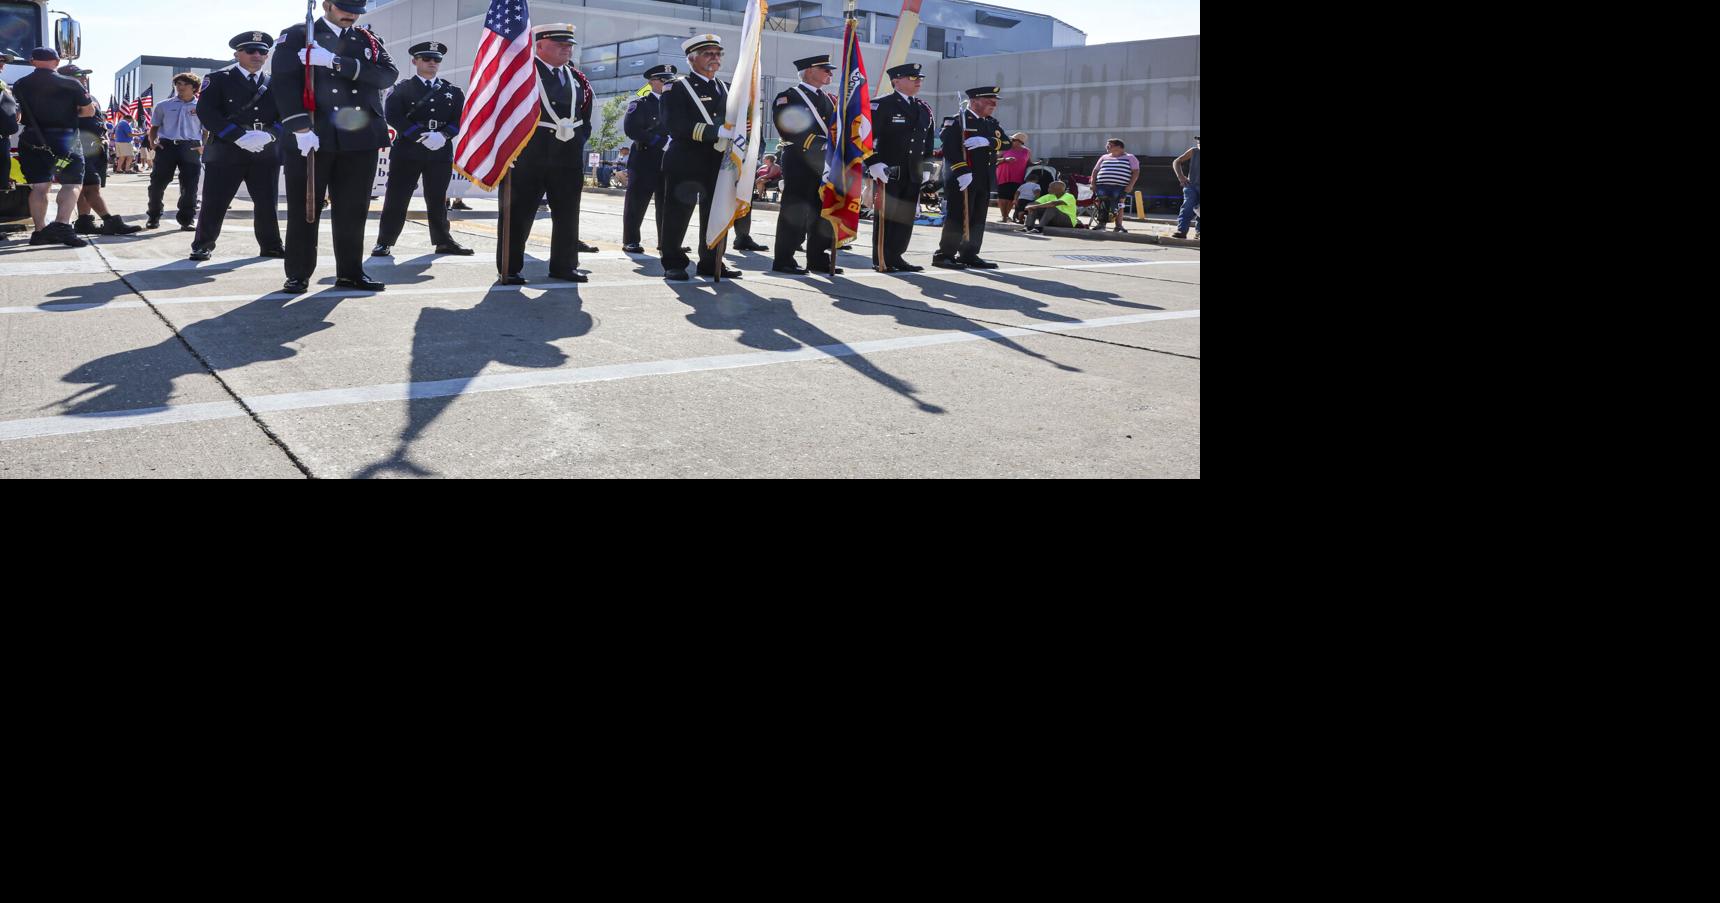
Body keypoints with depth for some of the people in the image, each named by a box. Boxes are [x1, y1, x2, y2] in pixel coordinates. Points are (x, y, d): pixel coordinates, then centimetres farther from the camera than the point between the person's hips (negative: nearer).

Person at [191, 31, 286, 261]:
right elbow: (206, 111, -6)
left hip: (266, 154, 3)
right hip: (226, 153, -2)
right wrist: (240, 137, -18)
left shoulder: (276, 84, 14)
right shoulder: (218, 80, 5)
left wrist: (268, 135, -15)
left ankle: (271, 246, 18)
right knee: (214, 203, -1)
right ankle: (203, 246, 10)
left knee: (268, 203, 6)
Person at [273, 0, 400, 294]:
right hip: (312, 137, -2)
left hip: (360, 139, 3)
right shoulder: (297, 36, 6)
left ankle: (350, 272, 15)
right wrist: (301, 127, -18)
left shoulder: (369, 39, 14)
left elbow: (389, 74, -5)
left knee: (353, 210, 5)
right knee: (304, 207, 0)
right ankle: (298, 274, 6)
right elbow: (285, 82, -5)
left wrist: (336, 62, -15)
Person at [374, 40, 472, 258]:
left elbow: (460, 118, 4)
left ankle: (443, 241, 17)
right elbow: (394, 116, -8)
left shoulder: (453, 92, 12)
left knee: (438, 199, 9)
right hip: (407, 152, -2)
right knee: (397, 199, -1)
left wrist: (442, 135, -14)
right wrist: (421, 136, -17)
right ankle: (384, 242, 4)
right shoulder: (402, 89, 4)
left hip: (441, 154, 2)